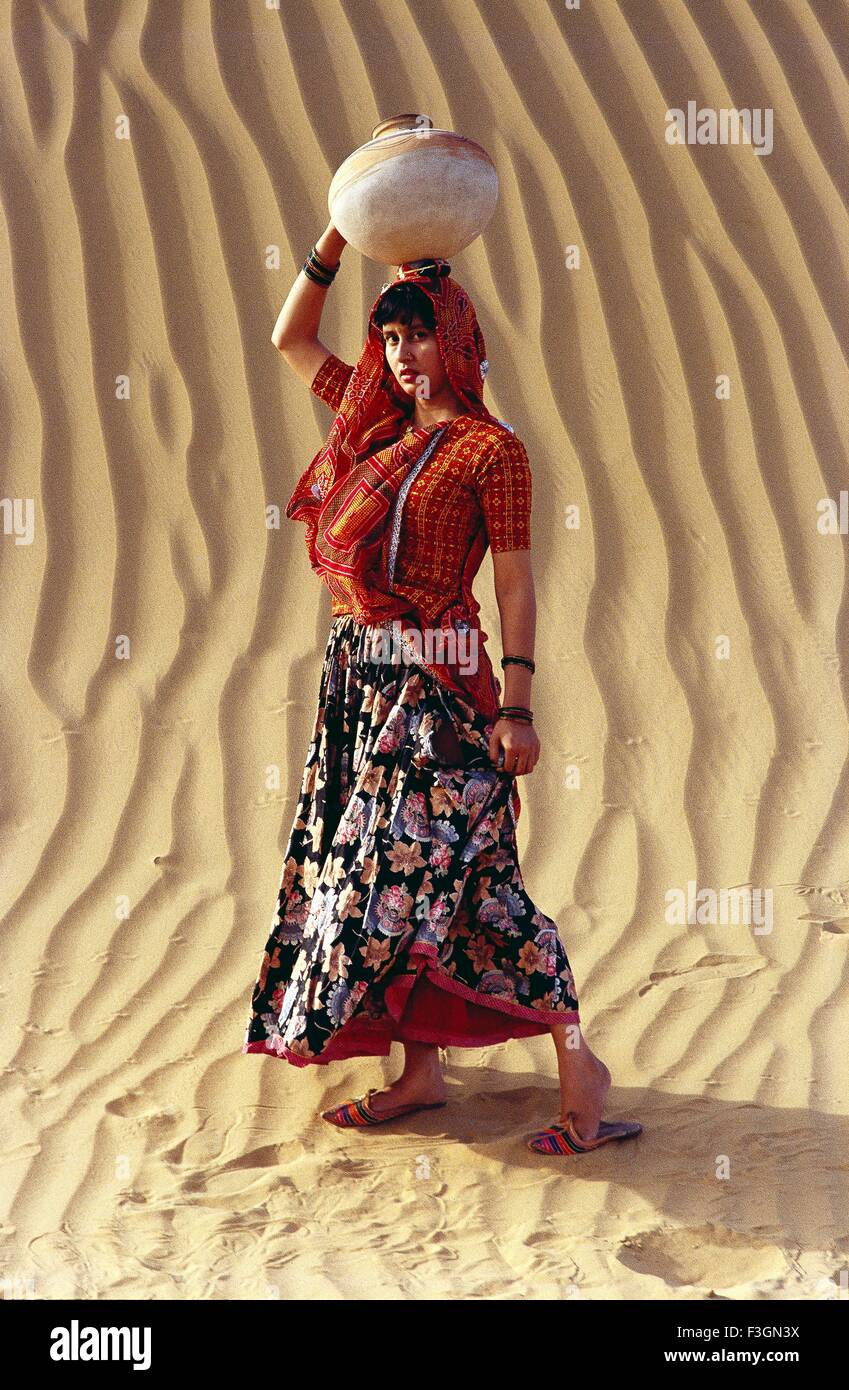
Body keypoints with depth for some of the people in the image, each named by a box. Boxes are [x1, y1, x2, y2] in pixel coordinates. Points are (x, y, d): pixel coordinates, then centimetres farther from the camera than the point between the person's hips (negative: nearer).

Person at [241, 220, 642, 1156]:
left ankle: (577, 1064, -2)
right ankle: (420, 1071, 16)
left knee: (426, 869, -10)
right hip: (360, 676, 7)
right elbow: (290, 339, 22)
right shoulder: (378, 423, 13)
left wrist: (516, 706, -15)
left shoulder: (489, 448, -6)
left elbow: (515, 586, -8)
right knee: (389, 866, 8)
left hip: (439, 683, -7)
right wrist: (336, 240, 9)